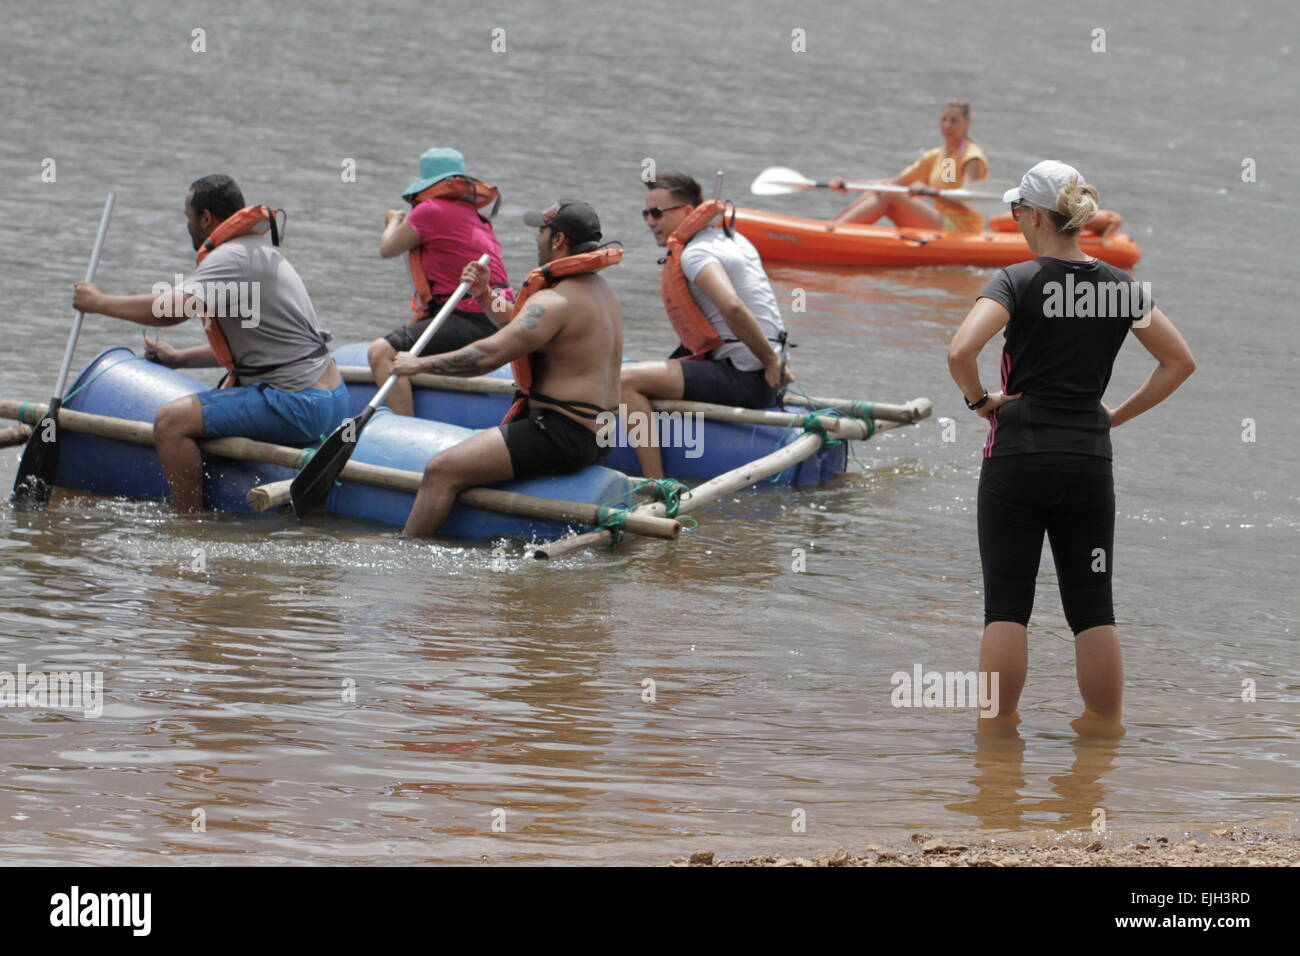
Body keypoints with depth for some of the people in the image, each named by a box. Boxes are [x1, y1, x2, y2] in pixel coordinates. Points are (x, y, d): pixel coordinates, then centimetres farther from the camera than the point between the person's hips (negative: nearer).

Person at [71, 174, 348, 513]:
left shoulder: (232, 257, -14)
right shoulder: (262, 251, 18)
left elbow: (170, 309, -25)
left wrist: (99, 302, -12)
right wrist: (179, 358, 26)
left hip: (300, 406, -11)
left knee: (171, 420, -17)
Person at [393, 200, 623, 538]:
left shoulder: (556, 301, -18)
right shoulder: (601, 290, 14)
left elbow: (489, 355, -23)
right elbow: (521, 327, 26)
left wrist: (419, 364, -13)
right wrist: (484, 295, 13)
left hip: (560, 433, -11)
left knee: (441, 471, -16)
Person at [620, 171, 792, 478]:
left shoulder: (696, 254, -16)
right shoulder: (731, 238, 15)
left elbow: (732, 306, -32)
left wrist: (770, 361, -23)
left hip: (746, 380, -10)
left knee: (626, 380, -21)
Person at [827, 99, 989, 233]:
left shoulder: (972, 158, -5)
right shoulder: (933, 157, 19)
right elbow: (896, 182, 13)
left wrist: (928, 191, -40)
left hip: (961, 231, -7)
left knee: (889, 194, -21)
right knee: (878, 192, -8)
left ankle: (835, 227, -32)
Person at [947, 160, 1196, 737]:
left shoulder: (1019, 282, -9)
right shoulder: (1122, 288, 4)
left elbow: (960, 352, -22)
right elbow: (1180, 362, 7)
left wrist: (980, 400, -5)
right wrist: (1117, 414, 9)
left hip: (1017, 457, -3)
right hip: (1089, 460, 3)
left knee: (1007, 604, 3)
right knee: (1092, 605, 10)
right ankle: (1104, 725, 15)